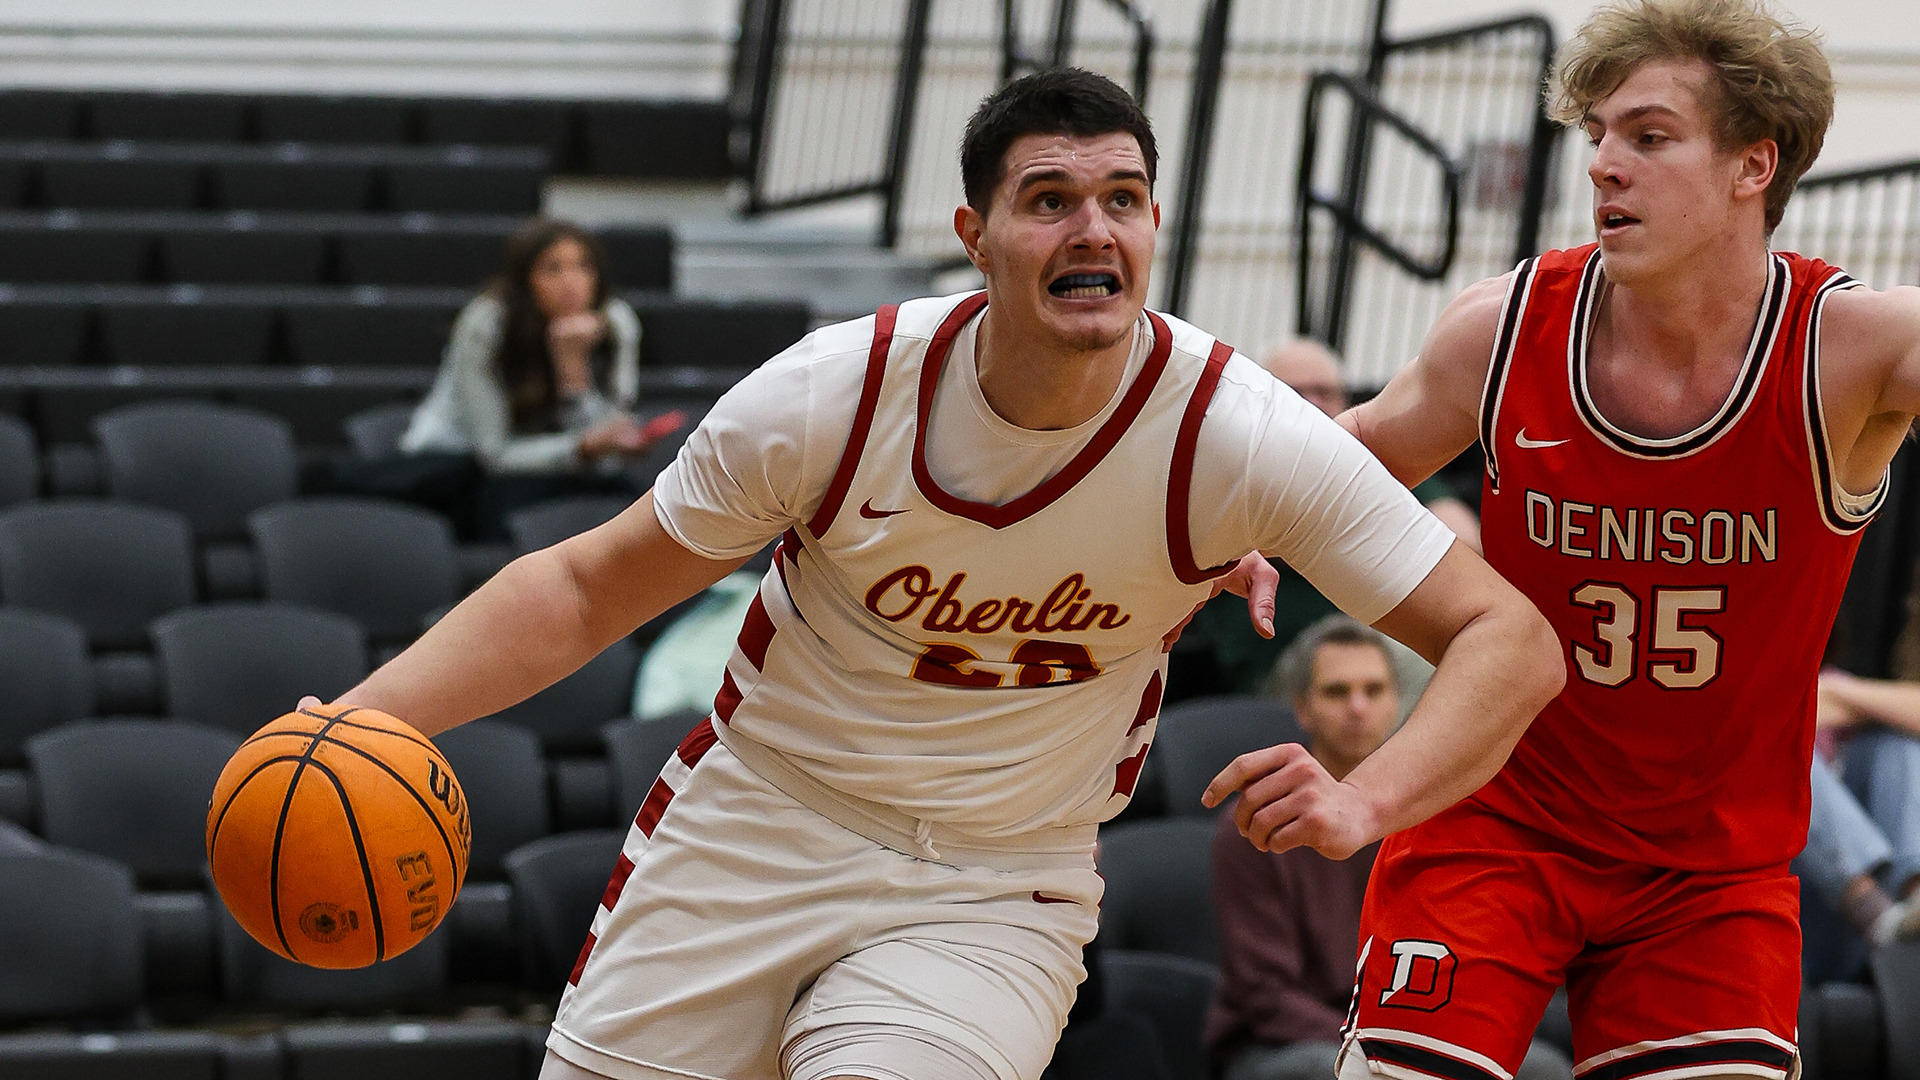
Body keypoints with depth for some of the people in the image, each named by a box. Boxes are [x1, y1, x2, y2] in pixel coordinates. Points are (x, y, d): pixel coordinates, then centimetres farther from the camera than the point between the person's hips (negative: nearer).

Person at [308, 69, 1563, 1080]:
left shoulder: (1238, 437, -19)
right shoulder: (836, 392, -17)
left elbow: (1509, 640, -16)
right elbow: (586, 589, -5)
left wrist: (1365, 801, -35)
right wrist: (366, 717, -20)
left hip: (992, 896, -1)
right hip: (751, 824, 1)